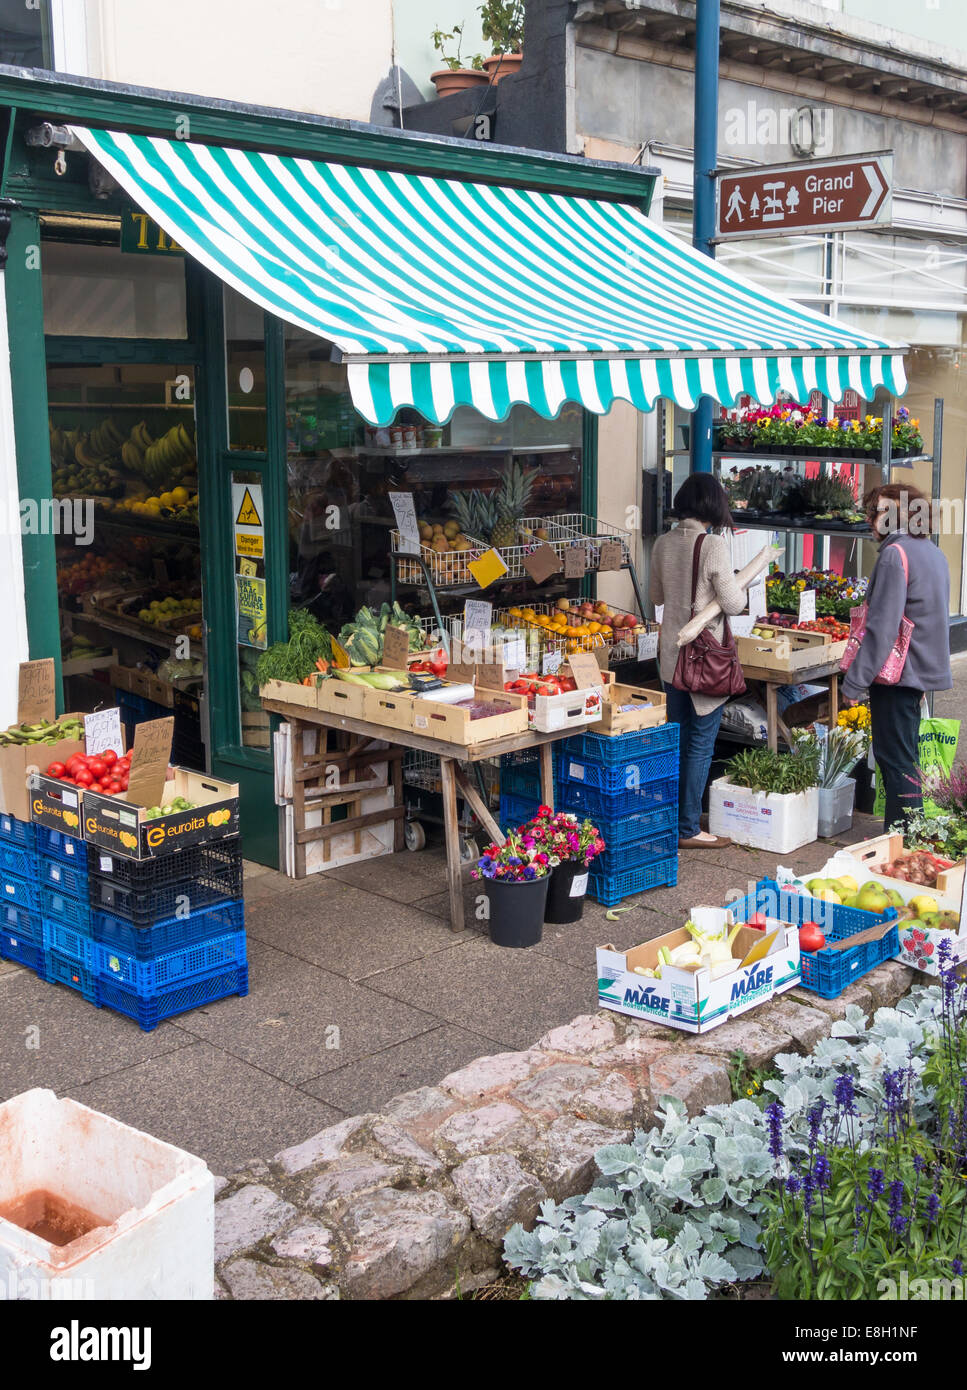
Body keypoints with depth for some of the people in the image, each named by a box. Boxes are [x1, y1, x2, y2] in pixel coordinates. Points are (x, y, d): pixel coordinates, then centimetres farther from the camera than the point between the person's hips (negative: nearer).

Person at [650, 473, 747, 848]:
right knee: (701, 743, 2)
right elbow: (732, 604, -15)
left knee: (677, 738, 17)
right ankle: (689, 829, 6)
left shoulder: (663, 543, 3)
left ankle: (671, 819, 25)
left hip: (671, 651, 7)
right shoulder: (713, 545, -16)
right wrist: (742, 588, 5)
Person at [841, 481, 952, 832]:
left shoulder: (895, 554, -17)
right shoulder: (934, 553, 13)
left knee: (895, 760, -3)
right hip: (923, 669, 9)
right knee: (904, 757, 17)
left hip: (897, 673, -9)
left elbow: (881, 627, -22)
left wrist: (854, 682, -18)